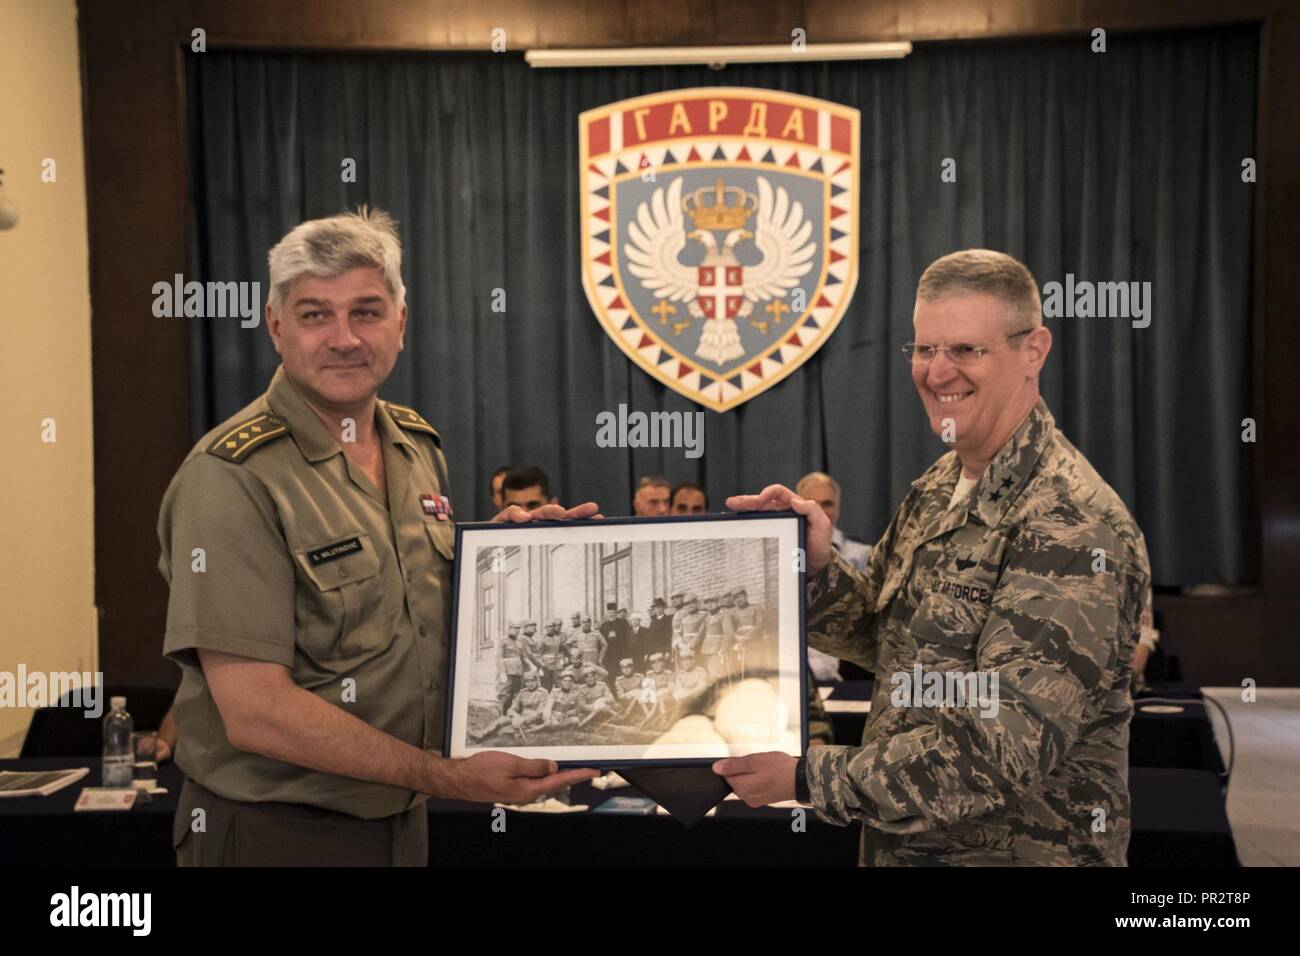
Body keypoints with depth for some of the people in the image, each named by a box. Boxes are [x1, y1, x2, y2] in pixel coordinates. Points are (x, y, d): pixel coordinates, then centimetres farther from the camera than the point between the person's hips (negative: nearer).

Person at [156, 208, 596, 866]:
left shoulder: (420, 448, 3)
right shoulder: (229, 478, -18)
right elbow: (254, 711, -22)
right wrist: (446, 776, -22)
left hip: (402, 821, 7)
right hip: (275, 831, -6)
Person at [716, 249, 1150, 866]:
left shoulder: (1071, 527, -24)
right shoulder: (937, 490, 3)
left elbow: (1002, 751, -27)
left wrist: (807, 779, -22)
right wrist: (817, 567, -8)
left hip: (1019, 851, -7)